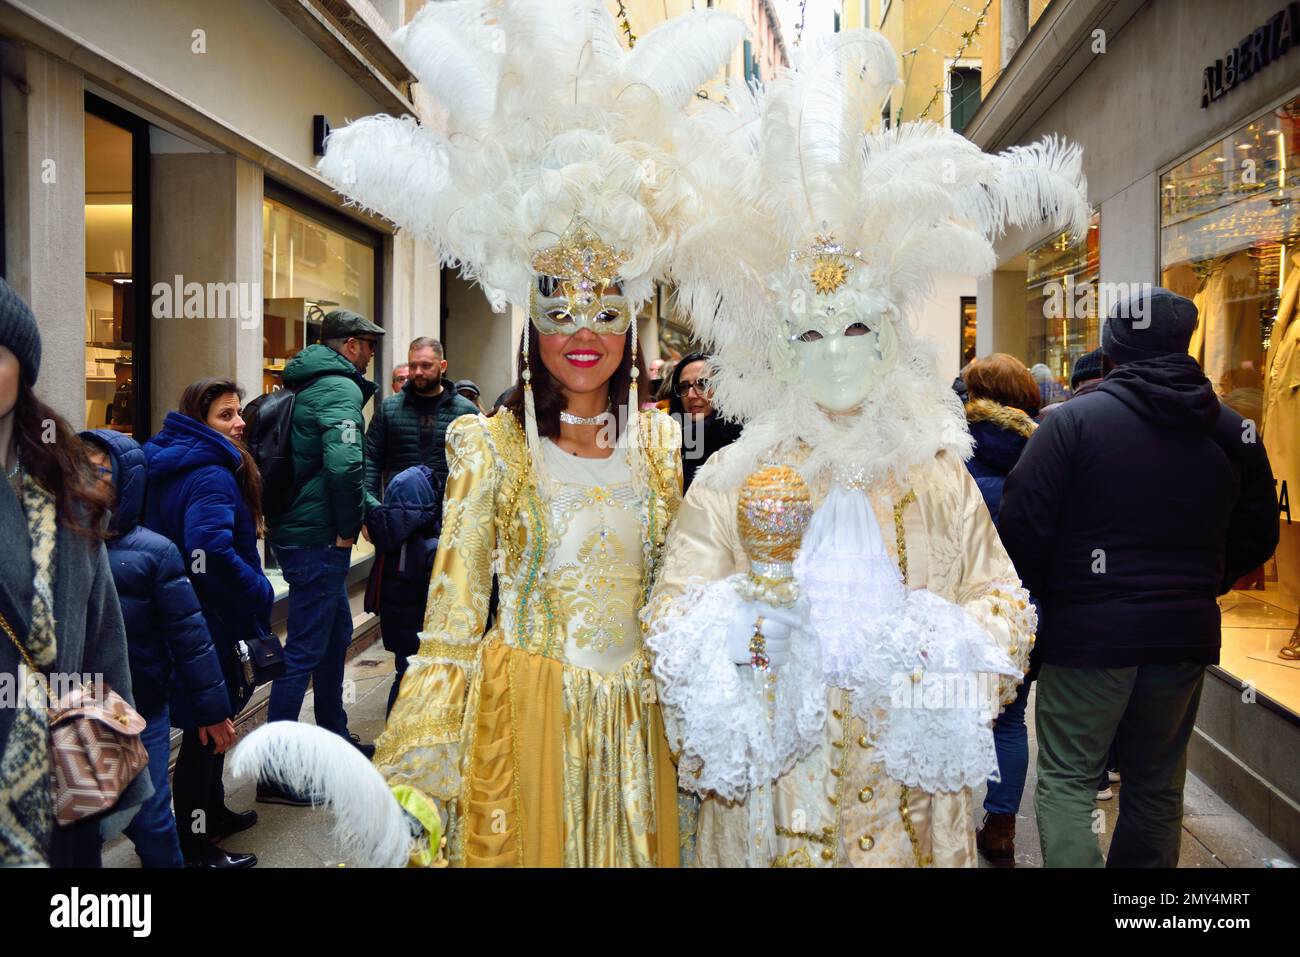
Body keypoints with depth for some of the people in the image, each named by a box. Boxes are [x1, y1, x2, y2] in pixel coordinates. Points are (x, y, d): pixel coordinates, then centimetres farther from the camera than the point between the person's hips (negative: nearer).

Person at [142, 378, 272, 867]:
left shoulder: (166, 464, 9)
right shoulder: (211, 476, -23)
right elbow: (210, 553, -36)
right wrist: (261, 592, -23)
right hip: (213, 622, -10)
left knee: (208, 719, 23)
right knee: (207, 728, 2)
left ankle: (213, 812, 40)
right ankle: (197, 848, 15)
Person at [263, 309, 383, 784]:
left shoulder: (304, 386, 16)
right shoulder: (340, 389, -15)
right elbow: (344, 463, -31)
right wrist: (348, 526, -18)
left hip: (294, 528, 11)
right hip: (317, 539, -10)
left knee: (336, 633, 23)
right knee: (304, 651, -5)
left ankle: (334, 737, 39)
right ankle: (275, 775, 1)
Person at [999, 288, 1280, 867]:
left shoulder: (1074, 419, -11)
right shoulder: (1231, 431, 4)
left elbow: (1022, 523, -14)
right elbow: (1257, 536, 11)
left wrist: (1042, 593, 2)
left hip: (1089, 630, -5)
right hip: (1186, 635, 5)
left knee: (1067, 777, 5)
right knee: (1158, 782, 18)